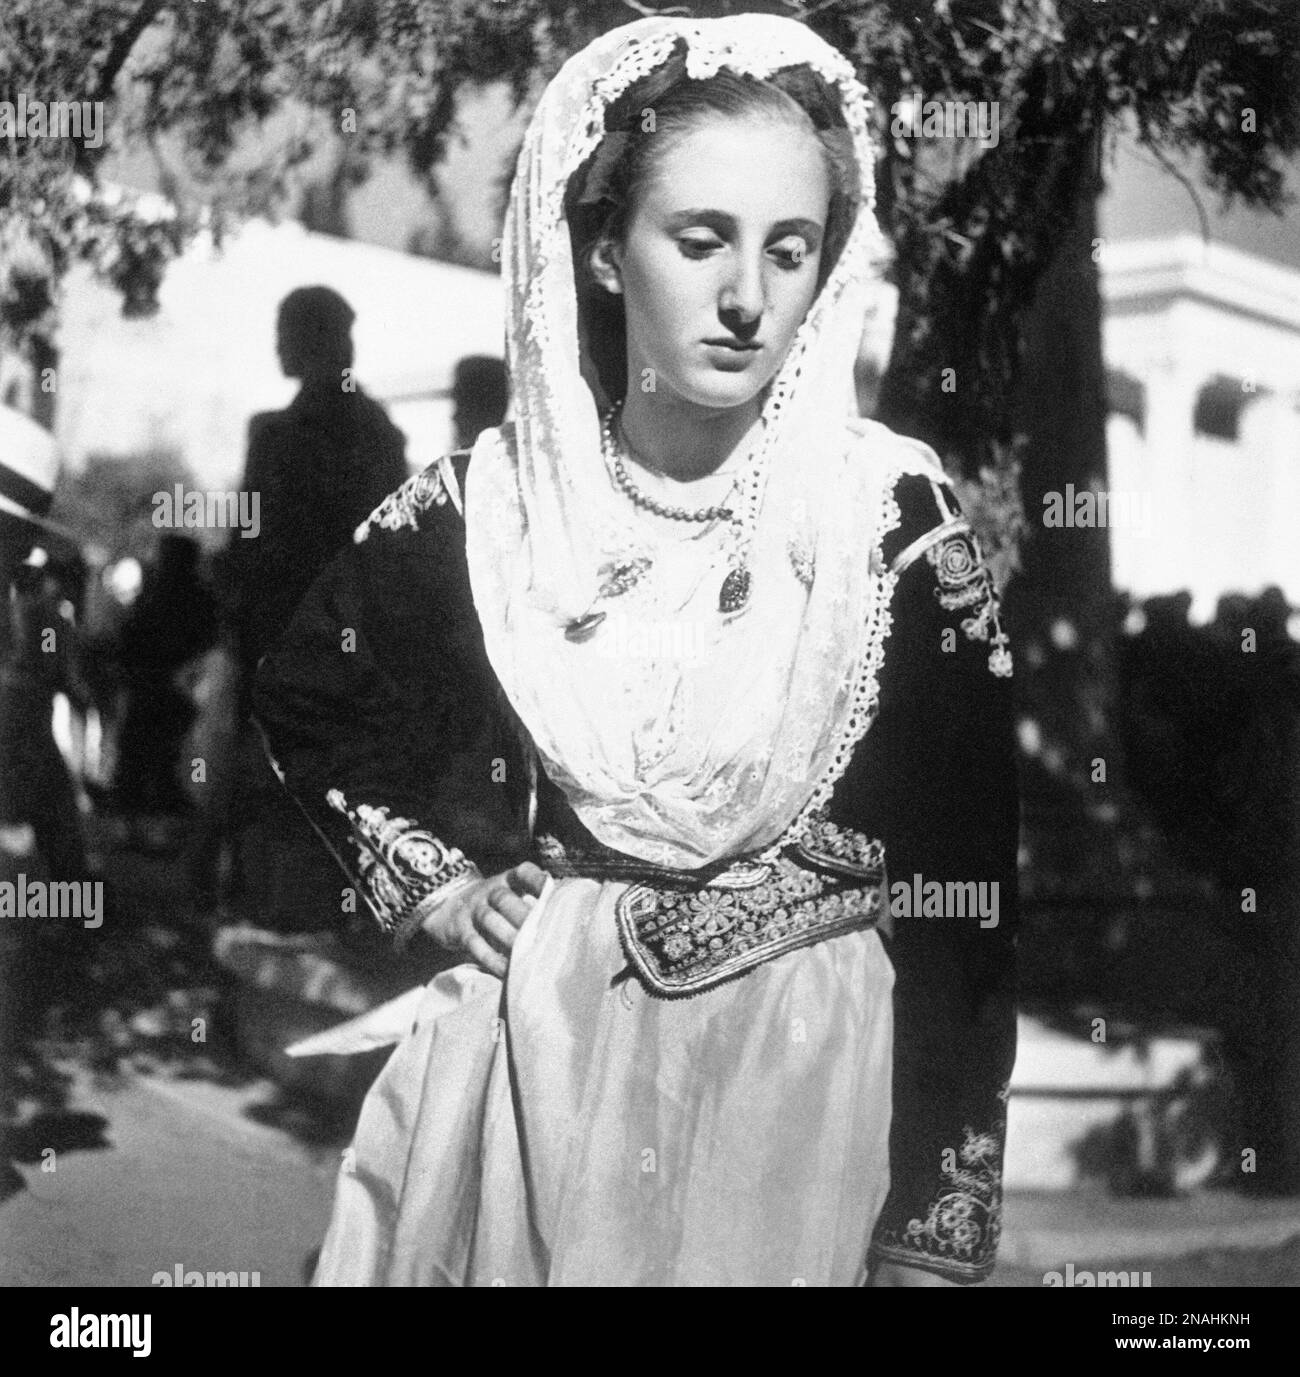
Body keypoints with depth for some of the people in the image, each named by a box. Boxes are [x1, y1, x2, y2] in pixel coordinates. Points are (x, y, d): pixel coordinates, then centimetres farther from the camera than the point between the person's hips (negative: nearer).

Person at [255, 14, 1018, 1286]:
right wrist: (432, 886, 3)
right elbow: (301, 701, 15)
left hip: (801, 1081, -1)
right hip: (532, 1064, 2)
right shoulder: (487, 505, -4)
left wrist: (936, 1236, -10)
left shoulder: (893, 513, -10)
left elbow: (971, 892, -9)